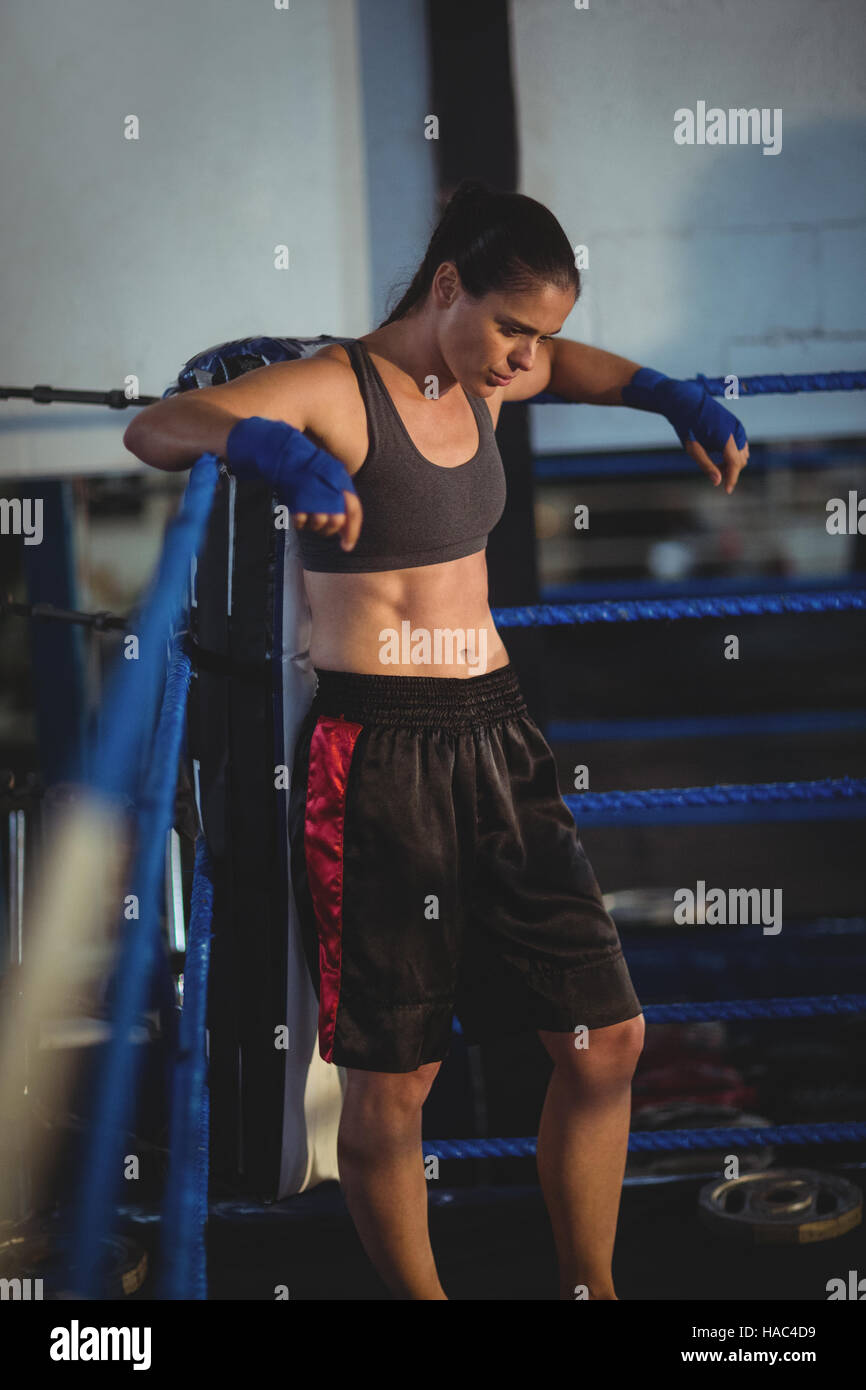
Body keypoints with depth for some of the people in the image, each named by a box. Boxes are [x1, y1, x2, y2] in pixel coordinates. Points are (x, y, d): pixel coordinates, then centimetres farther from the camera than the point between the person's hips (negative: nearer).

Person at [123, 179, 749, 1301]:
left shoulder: (483, 379, 10)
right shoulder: (334, 388, -10)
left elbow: (568, 364, 34)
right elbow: (149, 429, -22)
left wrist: (674, 400, 18)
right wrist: (268, 446, -41)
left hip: (493, 740, 7)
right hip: (375, 755, -7)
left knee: (605, 1041, 8)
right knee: (391, 1081, 0)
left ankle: (589, 1292, 25)